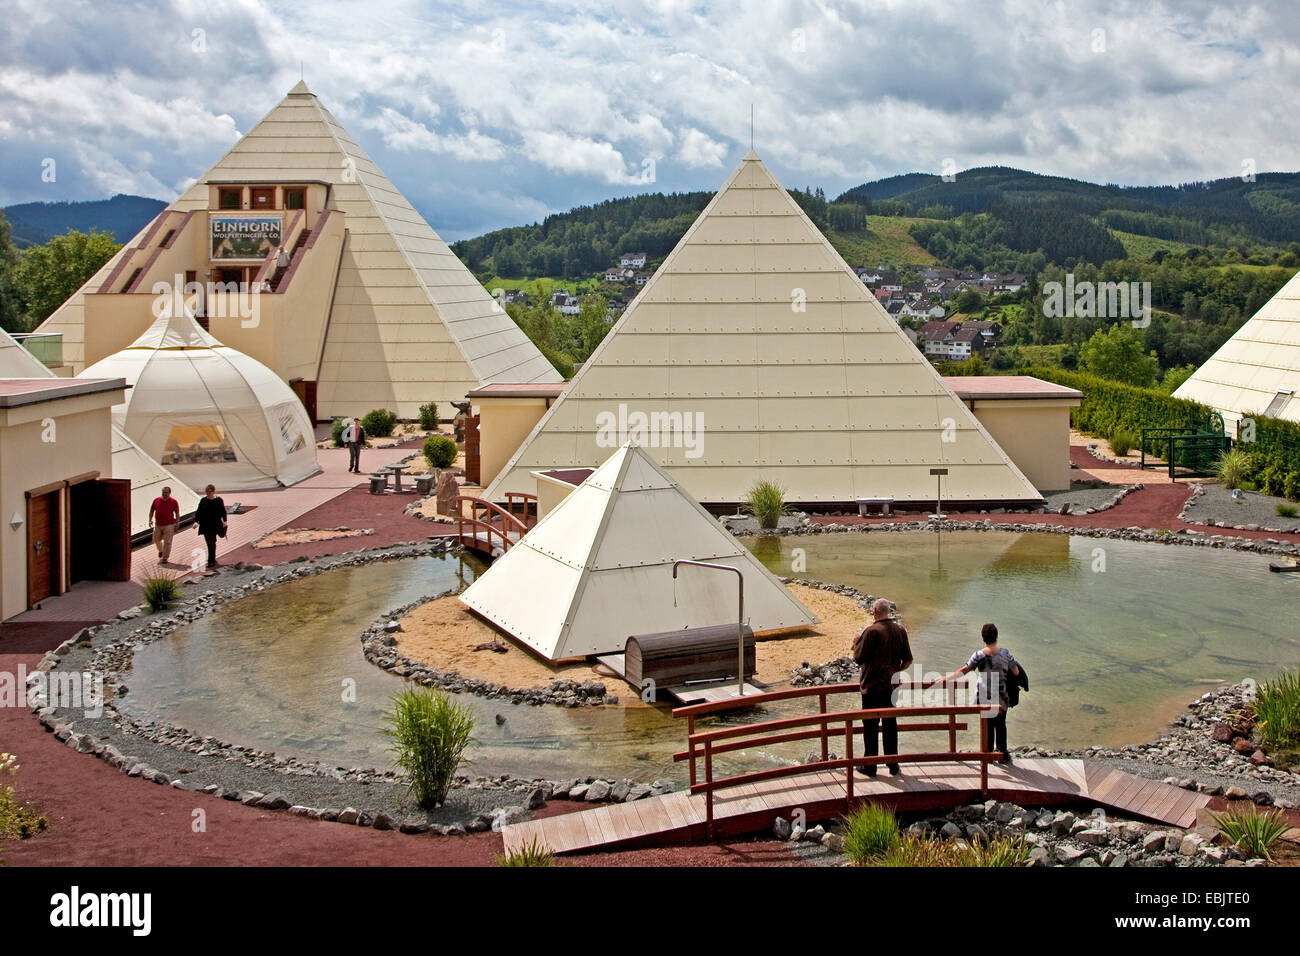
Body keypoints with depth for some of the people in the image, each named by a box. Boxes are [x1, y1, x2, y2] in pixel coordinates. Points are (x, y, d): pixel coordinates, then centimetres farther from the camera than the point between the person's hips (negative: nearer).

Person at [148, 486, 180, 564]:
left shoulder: (173, 502, -2)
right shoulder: (156, 500, 5)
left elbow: (177, 514, 1)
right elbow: (151, 511, 14)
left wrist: (177, 524, -6)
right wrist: (150, 520, 3)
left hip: (169, 525, -4)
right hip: (158, 525, 4)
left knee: (167, 542, -6)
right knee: (156, 540, 14)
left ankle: (165, 558, 0)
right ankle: (161, 551, 43)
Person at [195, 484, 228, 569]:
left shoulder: (218, 500, 0)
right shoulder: (203, 500, 5)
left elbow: (223, 511, 5)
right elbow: (198, 511, 5)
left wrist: (224, 521, -4)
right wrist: (196, 521, -6)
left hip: (215, 525, -3)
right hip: (205, 525, 3)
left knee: (212, 542, -7)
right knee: (209, 542, 8)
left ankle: (211, 561, -5)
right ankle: (212, 559, 23)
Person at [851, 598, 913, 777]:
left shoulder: (871, 631, -16)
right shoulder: (900, 630, 2)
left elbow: (859, 658, -13)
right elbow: (908, 660, 6)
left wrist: (856, 643, 5)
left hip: (872, 686, -5)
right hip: (891, 685, 5)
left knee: (870, 726, 4)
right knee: (890, 724, 14)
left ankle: (870, 766, 10)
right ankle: (893, 765, 18)